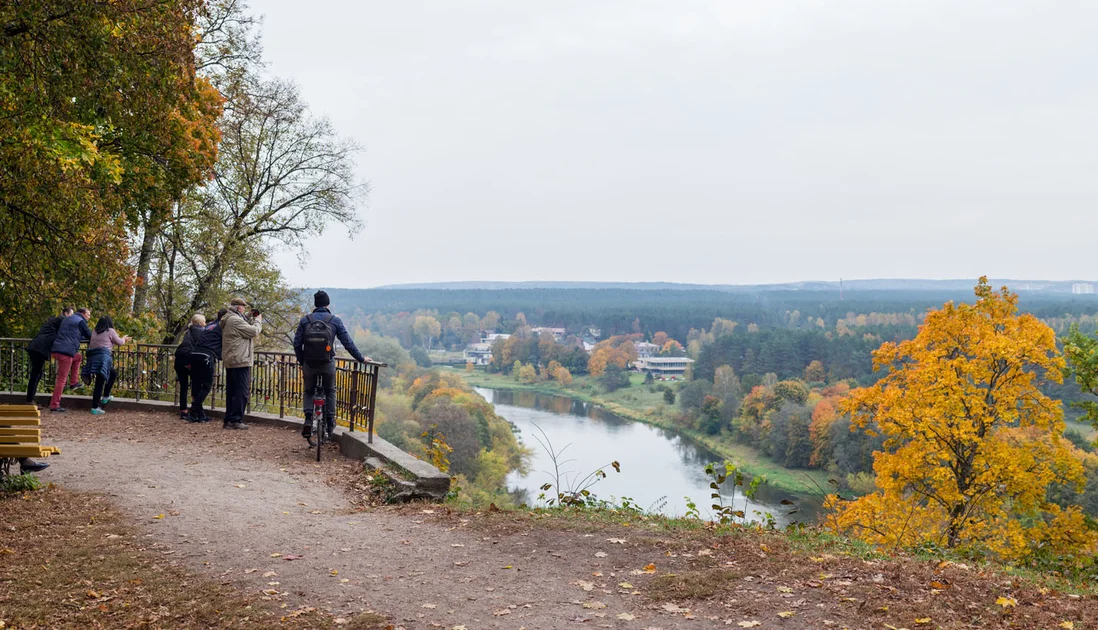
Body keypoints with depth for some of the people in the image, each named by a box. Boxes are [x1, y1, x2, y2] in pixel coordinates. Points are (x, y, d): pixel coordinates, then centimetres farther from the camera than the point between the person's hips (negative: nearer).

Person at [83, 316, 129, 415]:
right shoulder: (110, 331, 5)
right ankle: (95, 408, -5)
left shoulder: (94, 332, 20)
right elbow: (119, 342, 11)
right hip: (103, 357, -7)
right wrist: (124, 338, 35)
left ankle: (106, 396, 18)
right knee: (99, 382, -3)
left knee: (113, 373, 22)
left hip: (92, 357, 7)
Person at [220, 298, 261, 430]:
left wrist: (253, 320, 13)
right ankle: (236, 420, -8)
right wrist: (258, 320, 1)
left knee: (231, 392, 13)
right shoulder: (235, 320, -16)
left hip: (229, 362, 11)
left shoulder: (228, 320, 18)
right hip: (240, 361, -11)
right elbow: (254, 331, -16)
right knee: (242, 392, -8)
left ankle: (228, 420, 17)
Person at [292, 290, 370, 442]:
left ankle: (308, 419, 0)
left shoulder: (305, 320, 0)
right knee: (330, 392, 22)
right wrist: (361, 359, 9)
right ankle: (330, 422, 22)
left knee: (309, 392, 20)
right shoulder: (335, 321, -2)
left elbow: (297, 344, 0)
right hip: (328, 364, -1)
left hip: (309, 365, 1)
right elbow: (348, 343, -2)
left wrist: (302, 362, 14)